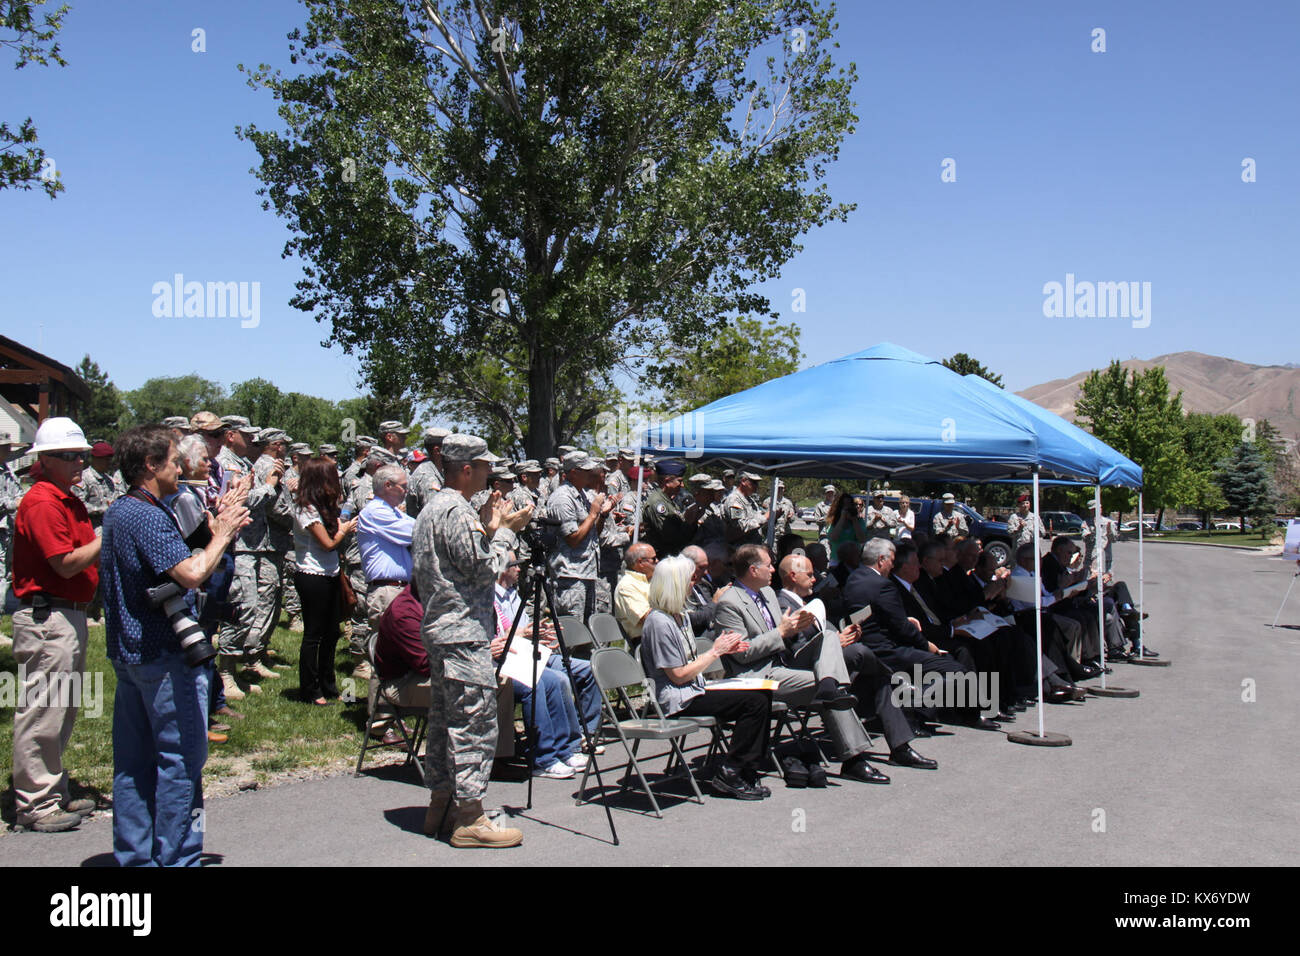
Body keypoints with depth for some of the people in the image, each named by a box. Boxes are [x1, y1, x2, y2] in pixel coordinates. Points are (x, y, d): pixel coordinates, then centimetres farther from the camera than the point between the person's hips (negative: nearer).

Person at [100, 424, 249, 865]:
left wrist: (218, 533, 7)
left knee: (134, 761, 14)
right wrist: (221, 536, -14)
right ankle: (176, 859, 4)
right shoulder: (149, 516, -18)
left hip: (128, 650, 10)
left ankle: (134, 856, 22)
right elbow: (193, 573, -30)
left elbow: (178, 566, 16)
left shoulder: (118, 511, 14)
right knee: (181, 760, -2)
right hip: (164, 656, -10)